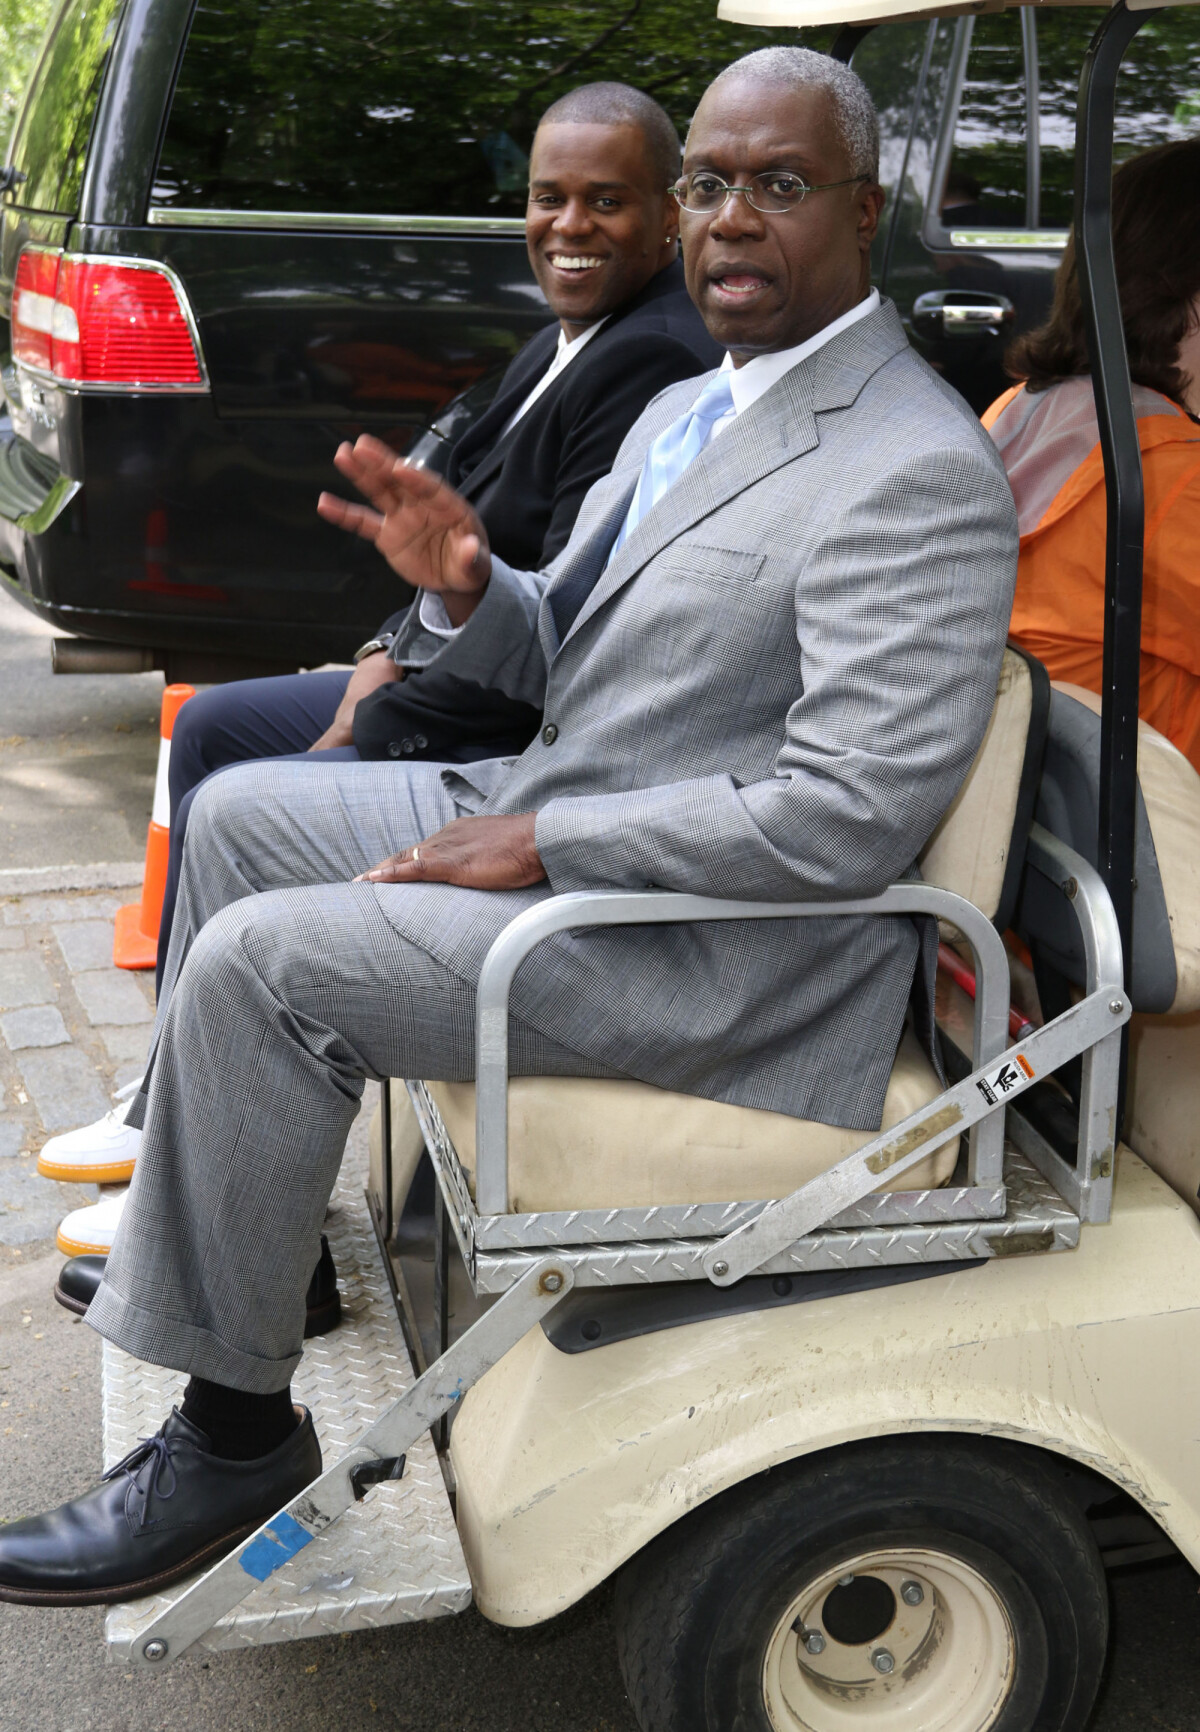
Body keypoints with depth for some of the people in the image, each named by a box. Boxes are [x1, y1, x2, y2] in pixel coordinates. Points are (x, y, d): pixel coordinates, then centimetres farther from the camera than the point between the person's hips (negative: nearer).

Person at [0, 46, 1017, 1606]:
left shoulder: (919, 472, -19)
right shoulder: (684, 412, 13)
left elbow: (850, 819, -26)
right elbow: (557, 657, 17)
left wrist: (541, 844, -21)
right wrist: (463, 587, -6)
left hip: (718, 945, -10)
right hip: (552, 821, 10)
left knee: (261, 964, -20)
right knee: (239, 811, 15)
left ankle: (235, 1433, -3)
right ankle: (216, 1226, 26)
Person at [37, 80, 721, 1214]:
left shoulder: (652, 364, -22)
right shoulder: (568, 343, 11)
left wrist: (372, 730, -16)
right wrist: (395, 652, 3)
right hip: (473, 693, 11)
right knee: (208, 728, 15)